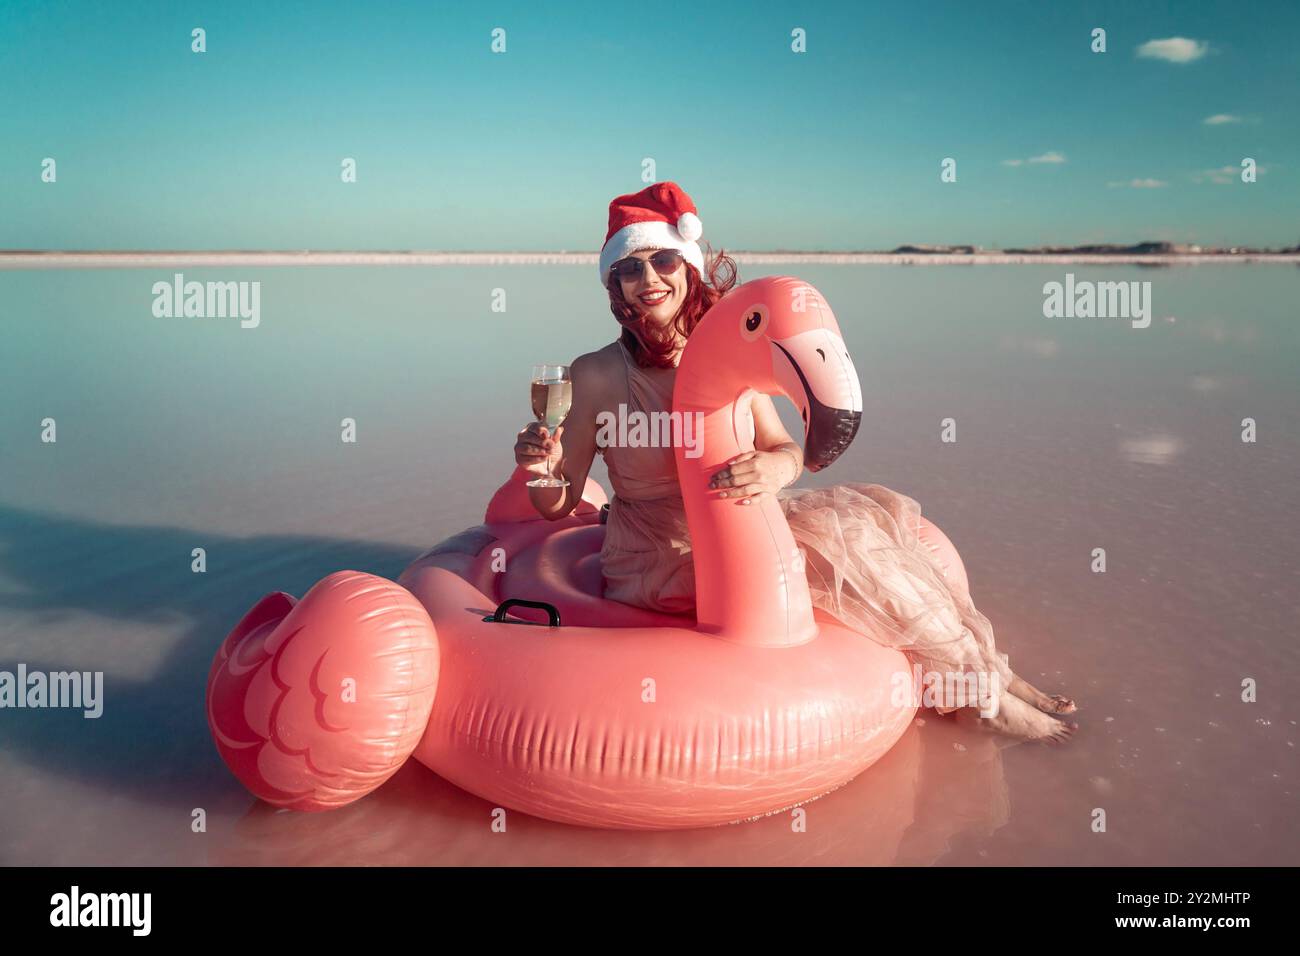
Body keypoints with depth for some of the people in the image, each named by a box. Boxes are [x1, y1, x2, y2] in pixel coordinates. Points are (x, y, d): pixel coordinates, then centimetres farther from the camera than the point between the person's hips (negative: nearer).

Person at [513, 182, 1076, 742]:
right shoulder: (596, 375, -12)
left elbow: (787, 450, -3)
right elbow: (558, 505, -8)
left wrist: (774, 469, -27)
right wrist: (542, 468, -31)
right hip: (657, 563, -5)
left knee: (878, 510, -8)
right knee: (835, 540, -23)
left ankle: (986, 672, -3)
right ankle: (980, 691, -7)